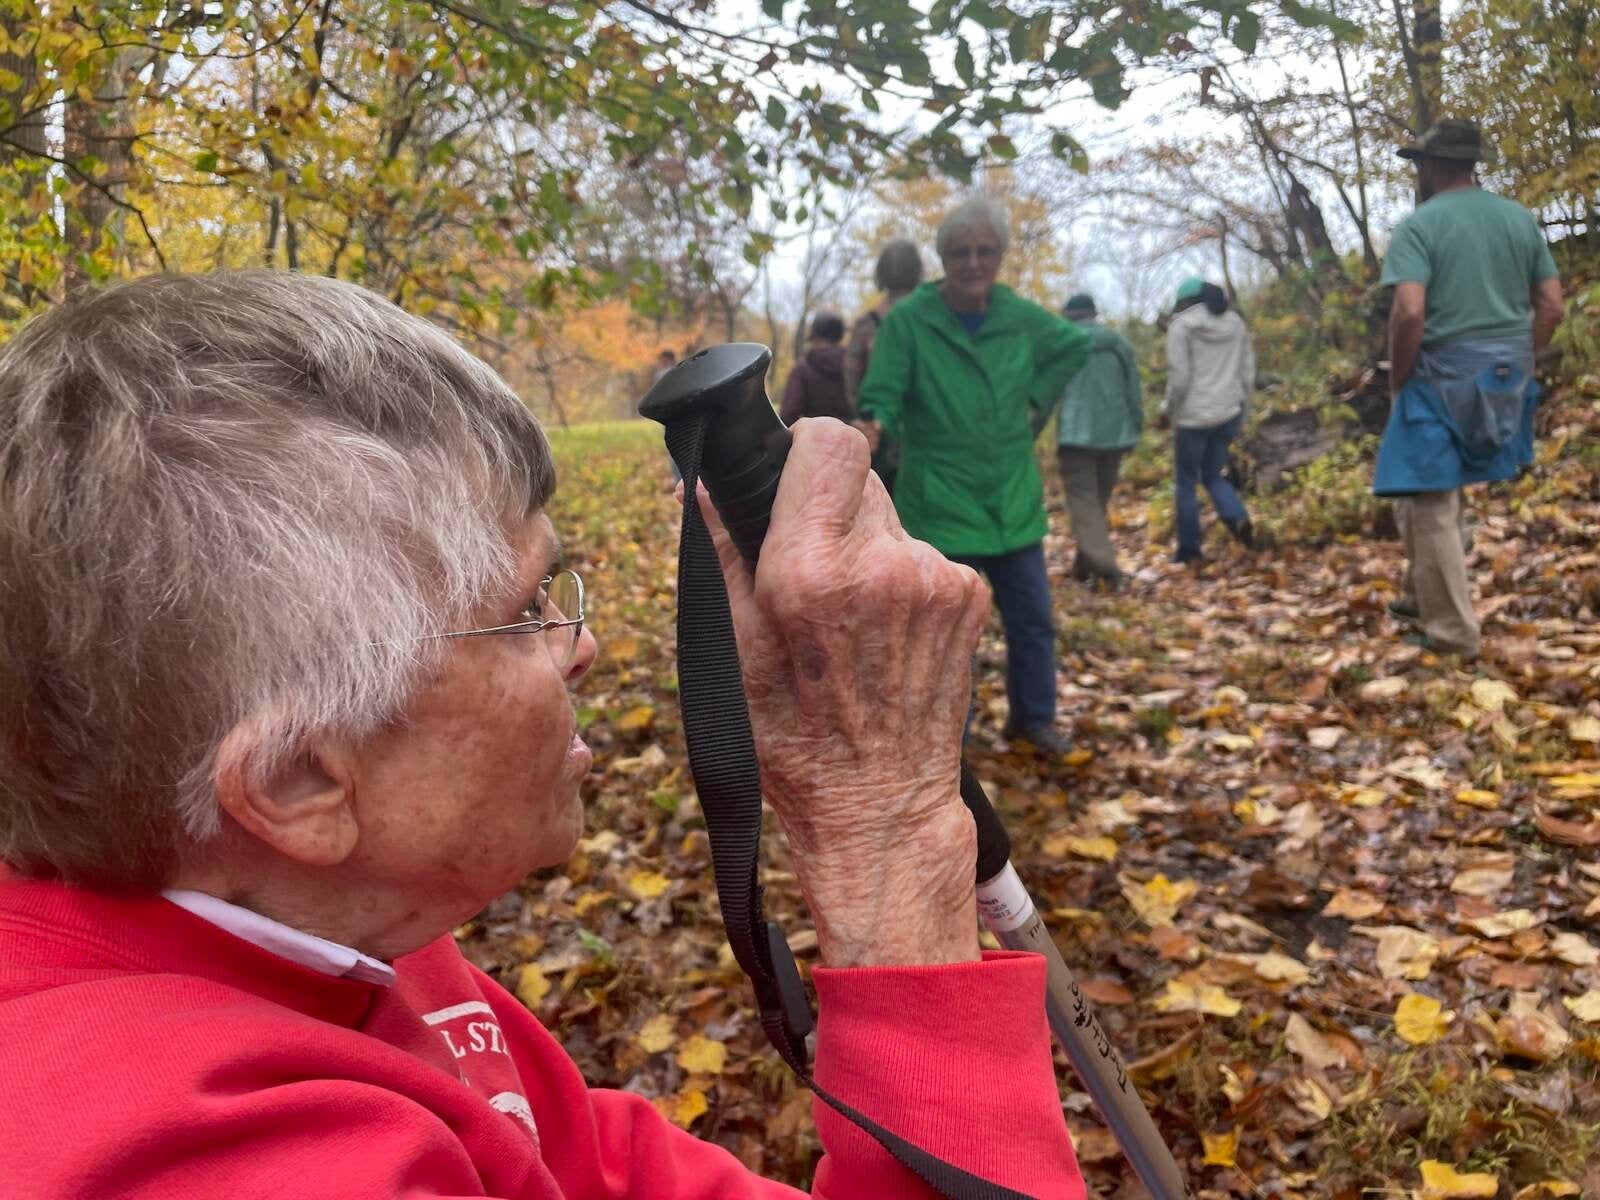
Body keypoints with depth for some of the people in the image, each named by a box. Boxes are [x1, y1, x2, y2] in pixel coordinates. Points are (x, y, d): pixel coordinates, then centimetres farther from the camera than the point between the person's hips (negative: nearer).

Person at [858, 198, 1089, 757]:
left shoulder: (1020, 316, 0)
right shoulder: (907, 320, -13)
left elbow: (1076, 345, 19)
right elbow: (881, 397, -14)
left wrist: (1037, 397, 7)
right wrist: (874, 425, -37)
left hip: (1013, 498, 4)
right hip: (940, 502, -4)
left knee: (1032, 618, 14)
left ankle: (1033, 717, 35)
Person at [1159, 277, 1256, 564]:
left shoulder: (1182, 325, -6)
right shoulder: (1236, 323, 10)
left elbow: (1179, 377, -12)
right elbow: (1248, 373, 11)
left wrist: (1168, 410, 1)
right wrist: (1241, 407, 20)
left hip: (1195, 415, -5)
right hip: (1229, 414, 5)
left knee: (1185, 482, 6)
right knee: (1213, 475, 17)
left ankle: (1189, 549, 8)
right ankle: (1238, 518, -10)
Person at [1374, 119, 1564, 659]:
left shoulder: (1418, 225, -9)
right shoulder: (1521, 218, 9)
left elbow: (1409, 312, -21)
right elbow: (1551, 308, 8)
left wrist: (1397, 381, -9)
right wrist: (1516, 362, 18)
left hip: (1443, 377, -7)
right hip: (1504, 380, 7)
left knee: (1429, 505, 1)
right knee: (1438, 493, 21)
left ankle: (1453, 632, 4)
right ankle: (1425, 595, 29)